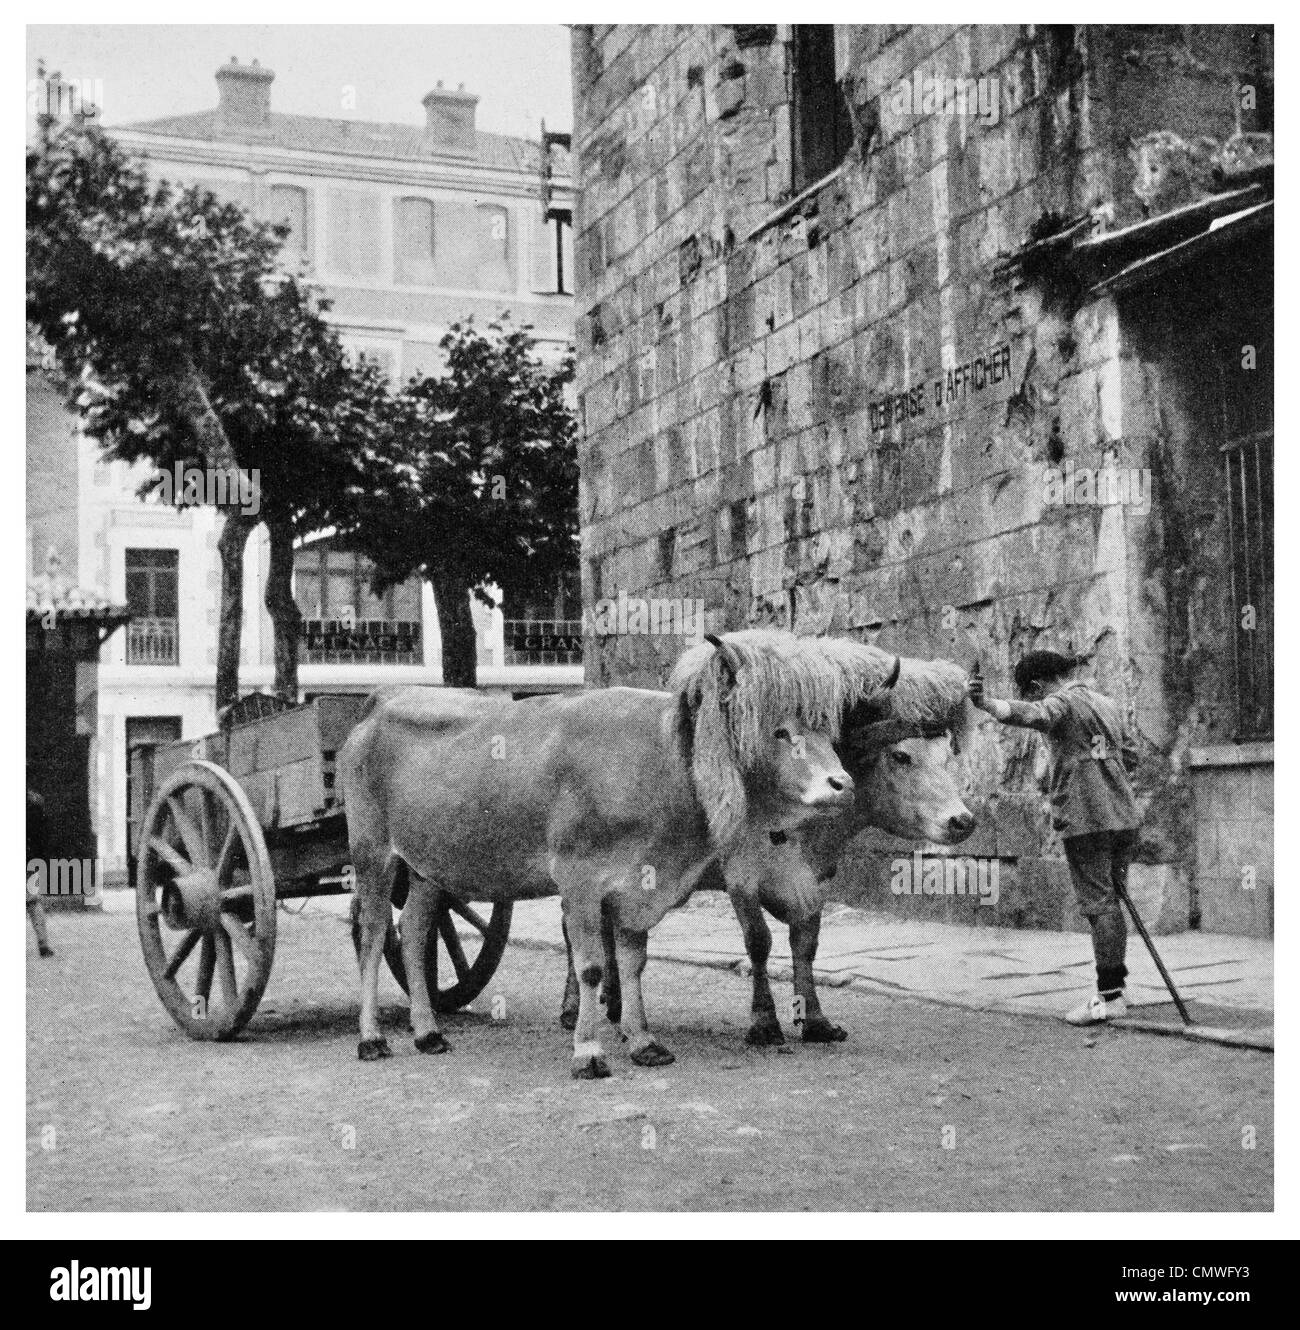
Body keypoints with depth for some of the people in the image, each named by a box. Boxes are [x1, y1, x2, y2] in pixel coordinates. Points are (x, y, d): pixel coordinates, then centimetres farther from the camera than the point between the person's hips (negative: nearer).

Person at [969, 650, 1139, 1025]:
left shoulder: (1063, 701, -6)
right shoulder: (1108, 703, 19)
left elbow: (1031, 714, -29)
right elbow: (1131, 757, 23)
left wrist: (986, 703, -44)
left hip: (1085, 817, -8)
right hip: (1124, 816, 8)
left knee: (1098, 903, -6)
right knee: (1112, 901, 13)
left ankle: (1109, 996, -5)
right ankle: (1115, 987, 17)